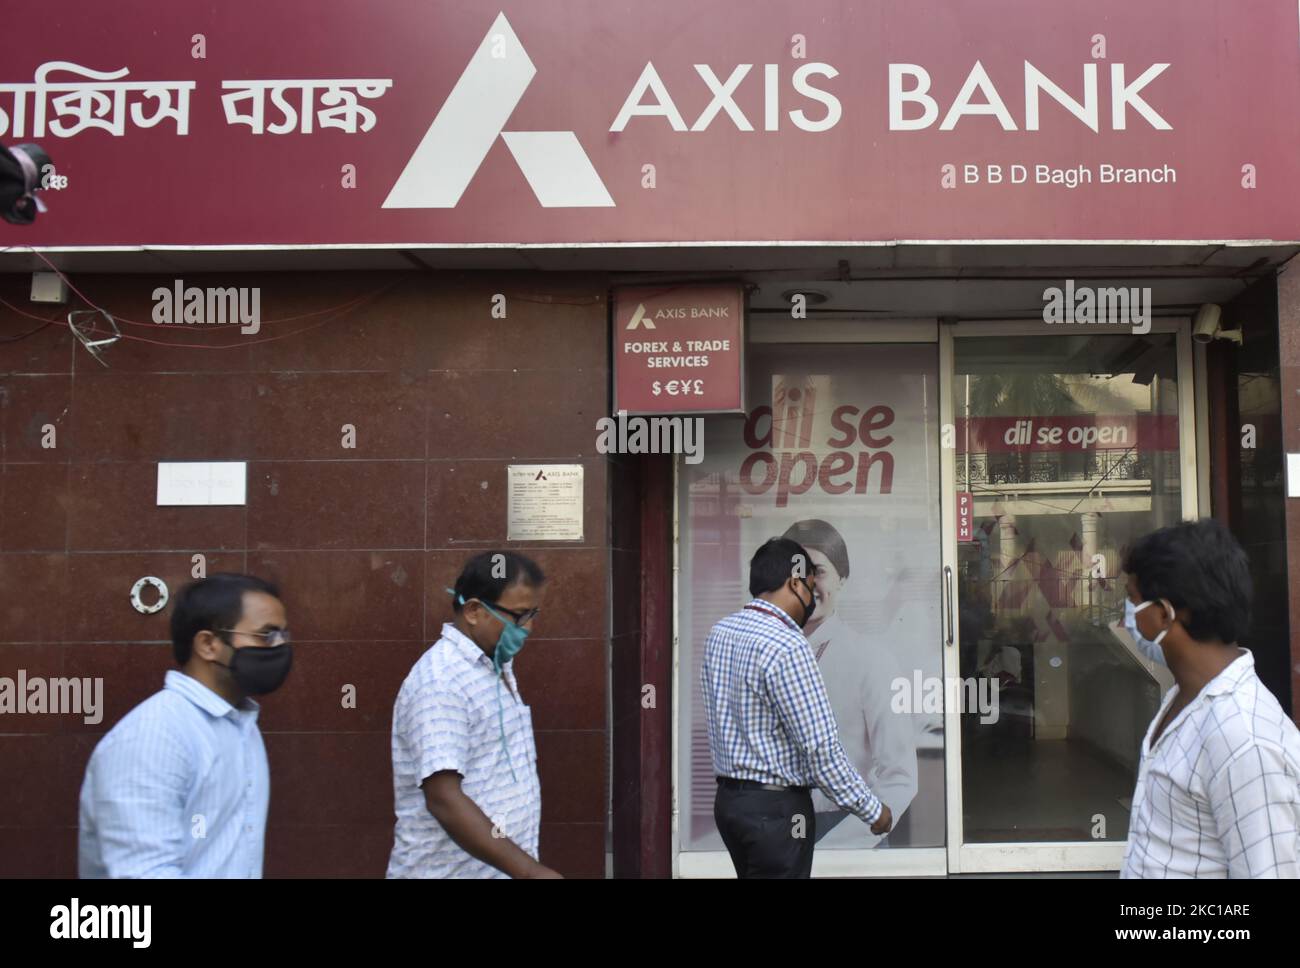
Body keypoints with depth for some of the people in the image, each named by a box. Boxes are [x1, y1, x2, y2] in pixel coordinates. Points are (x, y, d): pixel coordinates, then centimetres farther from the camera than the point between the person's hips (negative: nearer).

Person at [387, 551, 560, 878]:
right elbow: (444, 799, -27)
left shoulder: (497, 665, 9)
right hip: (453, 870, -8)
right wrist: (531, 871, -31)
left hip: (499, 867, 8)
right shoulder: (440, 681, -20)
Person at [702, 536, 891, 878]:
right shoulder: (787, 646, -21)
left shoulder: (719, 633, 4)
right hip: (775, 806, -8)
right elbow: (821, 747, -20)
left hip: (728, 797, 8)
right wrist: (872, 808, -11)